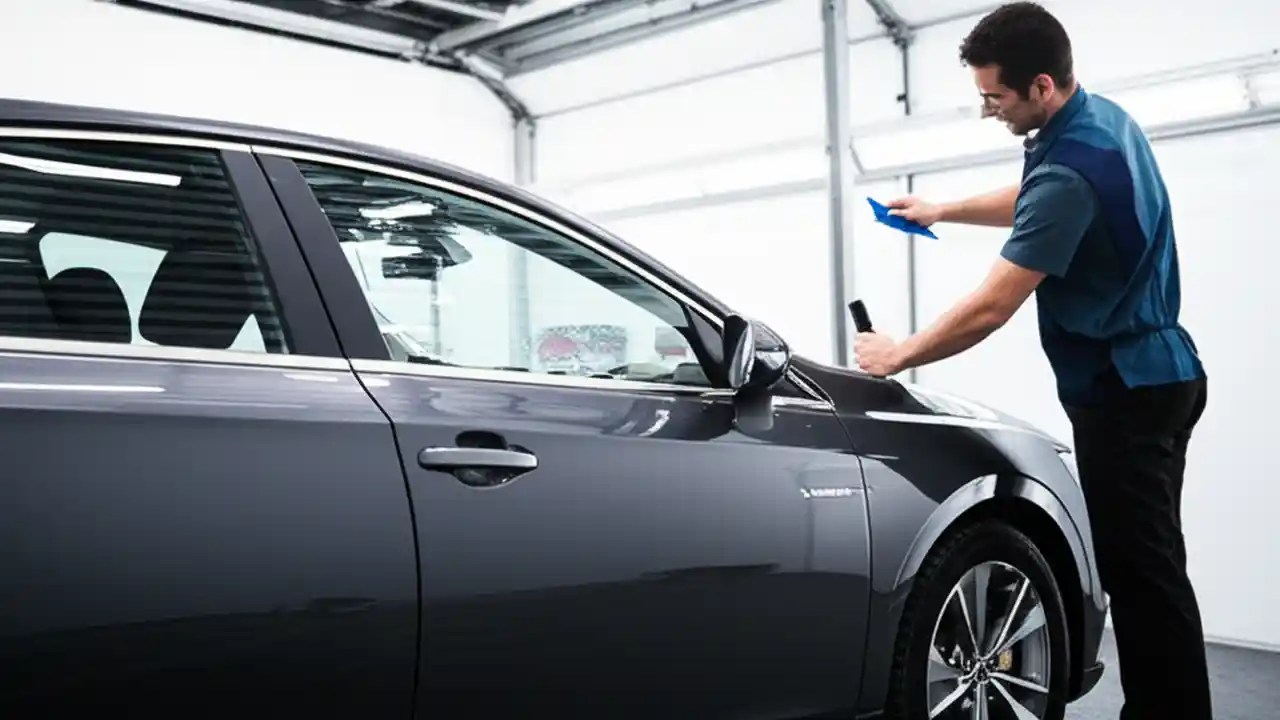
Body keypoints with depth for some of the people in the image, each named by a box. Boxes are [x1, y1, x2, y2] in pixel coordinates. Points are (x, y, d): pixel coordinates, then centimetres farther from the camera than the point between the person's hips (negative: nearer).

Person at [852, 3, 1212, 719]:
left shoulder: (1072, 168, -25)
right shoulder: (1102, 117, 6)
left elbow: (991, 309, -23)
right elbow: (1034, 206, 27)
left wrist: (901, 354, -10)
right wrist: (944, 210, 22)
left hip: (1124, 392, -10)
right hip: (1151, 377, 10)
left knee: (1142, 571, -6)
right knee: (1147, 564, 13)